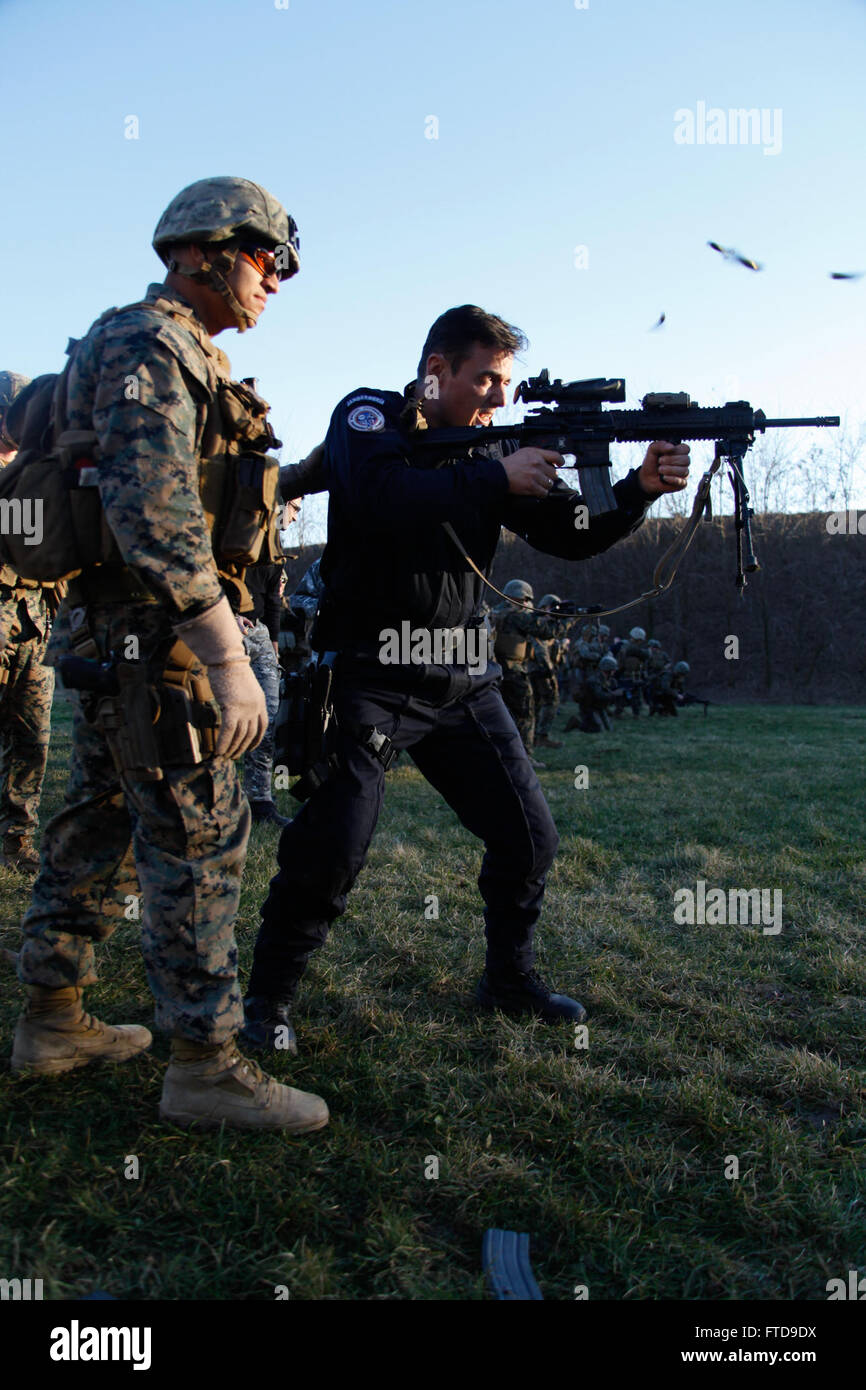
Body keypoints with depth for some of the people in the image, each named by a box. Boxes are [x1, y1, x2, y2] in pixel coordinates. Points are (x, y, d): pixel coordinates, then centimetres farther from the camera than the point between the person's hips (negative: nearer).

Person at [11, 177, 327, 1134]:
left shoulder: (188, 357, 21)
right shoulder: (146, 343, -12)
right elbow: (154, 510, -25)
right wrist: (226, 657, -29)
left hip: (120, 634, 10)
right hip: (148, 633, -10)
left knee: (97, 823, 14)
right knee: (198, 837, -6)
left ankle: (54, 1020, 27)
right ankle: (205, 1066, 3)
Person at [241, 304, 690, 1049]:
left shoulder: (490, 447, 10)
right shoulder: (368, 416, -4)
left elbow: (570, 533, 7)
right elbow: (382, 497, -25)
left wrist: (639, 489, -10)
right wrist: (495, 479, -23)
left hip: (460, 681, 6)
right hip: (370, 675, -5)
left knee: (529, 837, 6)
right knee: (331, 850, -11)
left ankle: (511, 976, 28)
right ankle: (269, 995, 11)